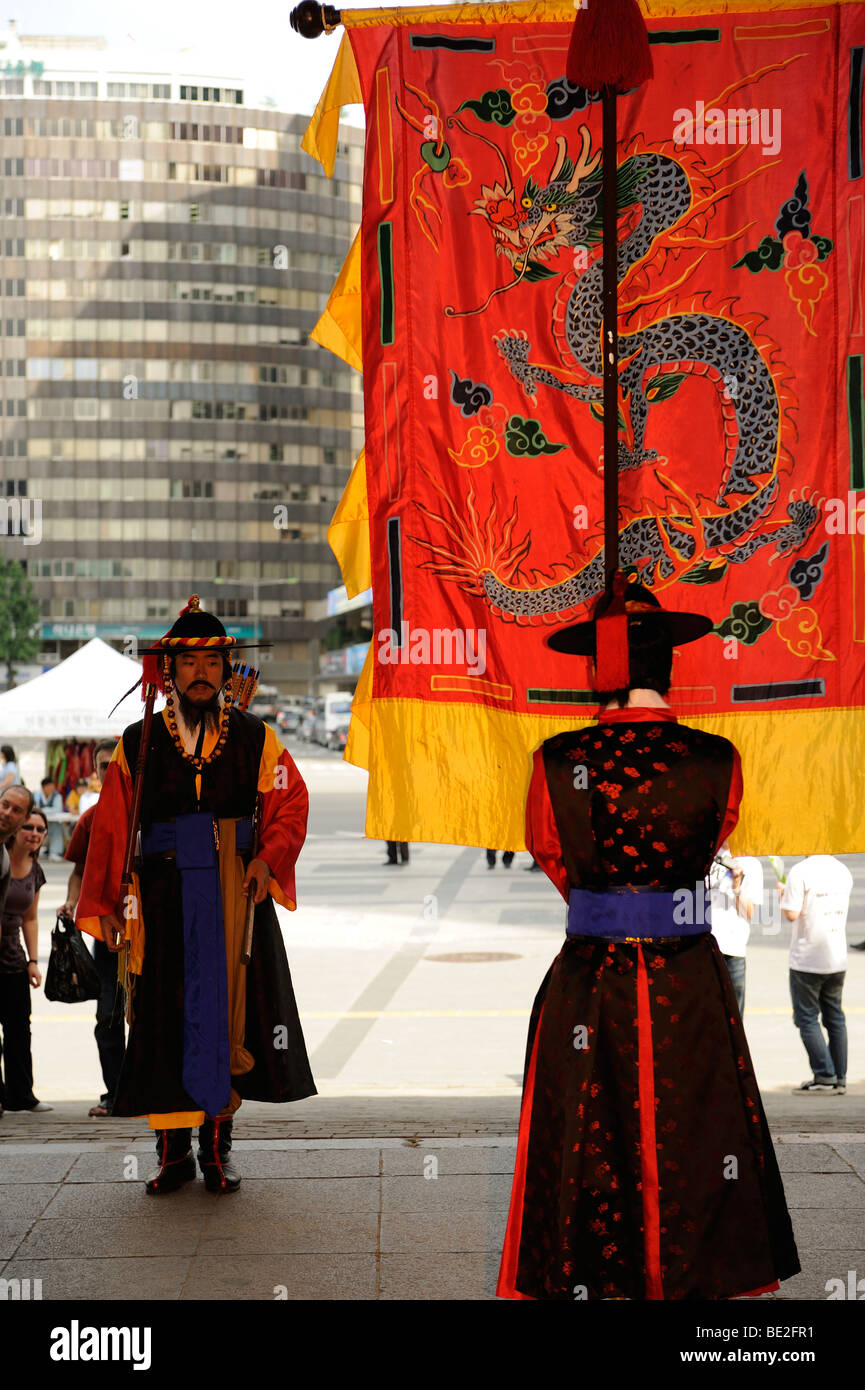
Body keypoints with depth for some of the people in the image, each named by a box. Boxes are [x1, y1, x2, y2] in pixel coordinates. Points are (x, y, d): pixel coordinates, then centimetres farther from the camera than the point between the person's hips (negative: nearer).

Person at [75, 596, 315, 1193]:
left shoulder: (255, 740, 5)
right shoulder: (137, 745, 5)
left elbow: (292, 805, 9)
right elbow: (111, 828, 6)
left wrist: (267, 858, -7)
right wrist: (105, 905, 2)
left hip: (236, 896, 0)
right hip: (163, 901, 0)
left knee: (229, 1014, 2)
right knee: (164, 1020, 0)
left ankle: (217, 1146, 14)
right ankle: (174, 1149, 10)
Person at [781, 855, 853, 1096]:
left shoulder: (800, 872, -15)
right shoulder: (843, 871, 7)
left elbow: (791, 914, -20)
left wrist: (783, 895, 0)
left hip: (807, 960, -6)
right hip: (838, 958, 6)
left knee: (807, 1018, 2)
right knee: (835, 1017, 12)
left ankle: (824, 1077, -3)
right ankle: (840, 1079, 14)